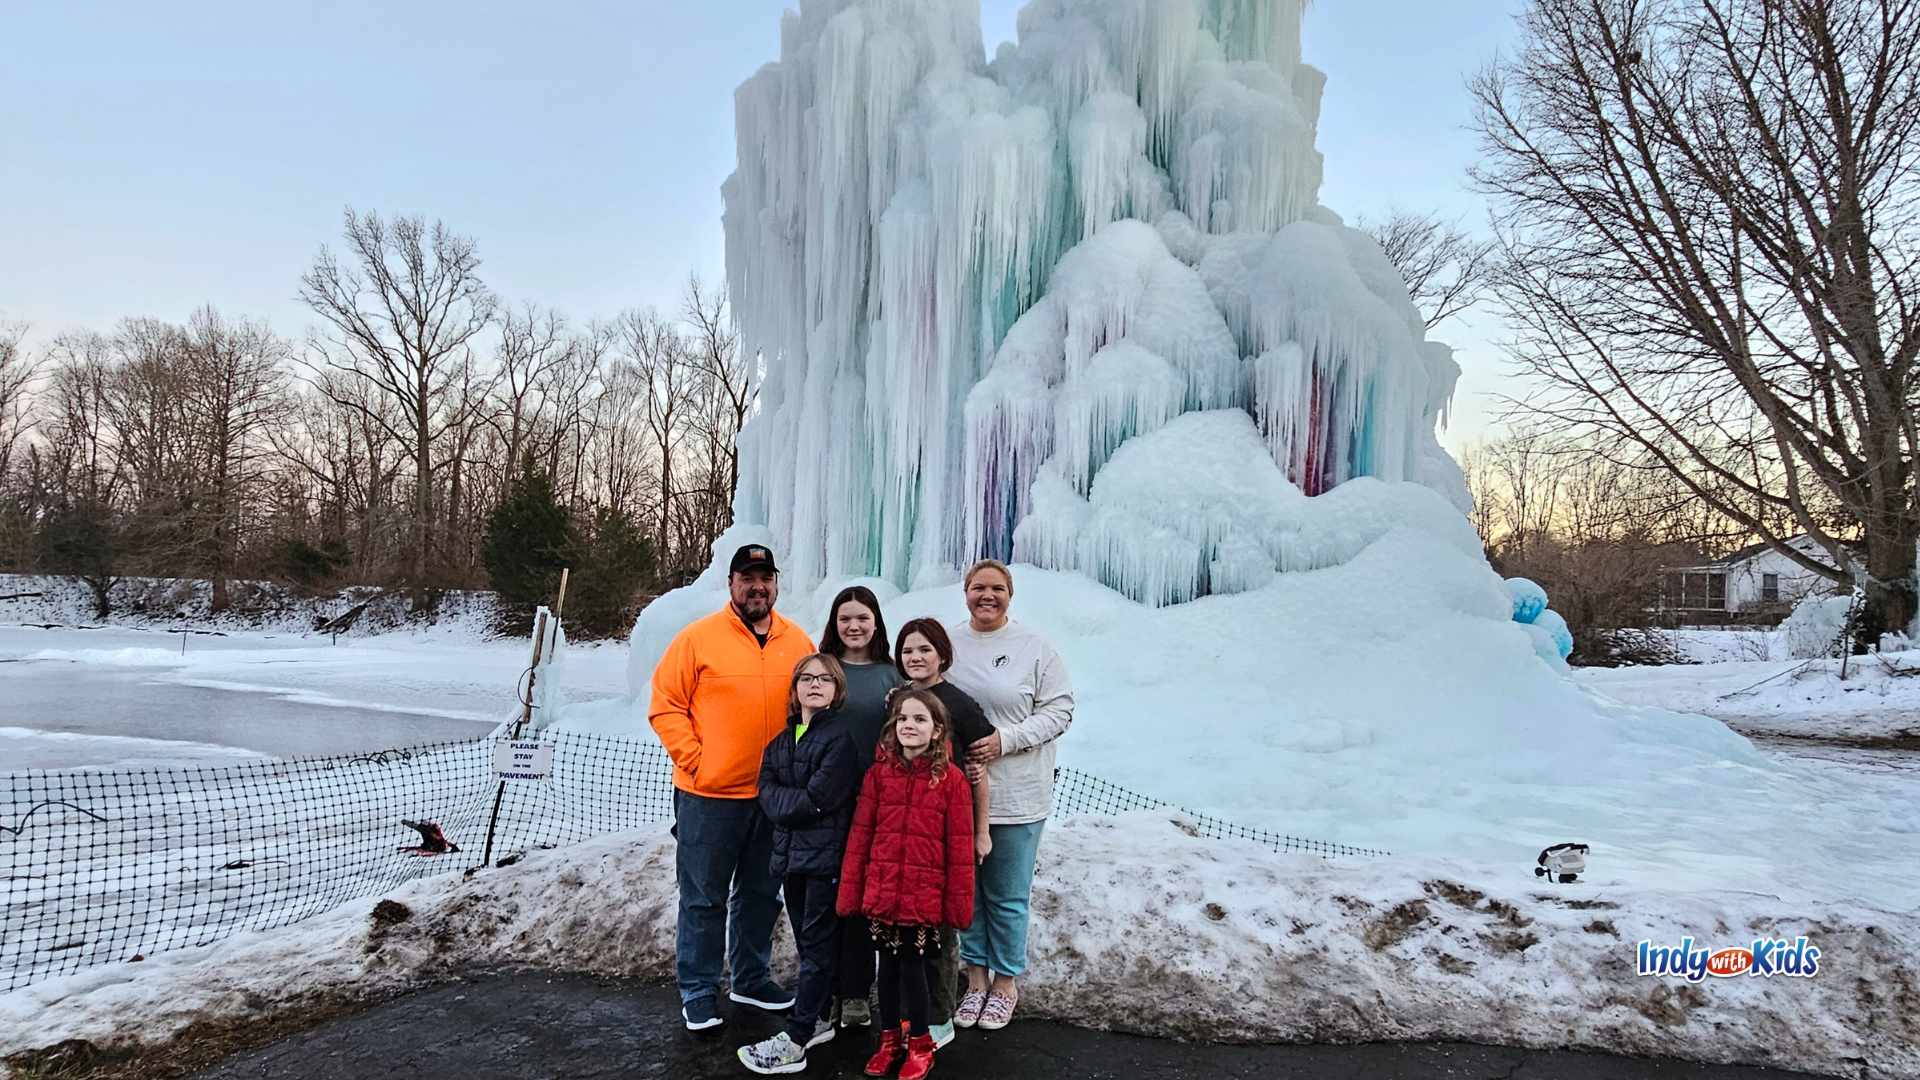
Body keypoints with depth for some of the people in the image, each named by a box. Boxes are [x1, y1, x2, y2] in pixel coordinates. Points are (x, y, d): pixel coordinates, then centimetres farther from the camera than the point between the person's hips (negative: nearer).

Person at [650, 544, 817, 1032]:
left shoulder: (798, 642, 4)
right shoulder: (698, 638, -8)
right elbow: (665, 706, -7)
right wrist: (693, 760, -12)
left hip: (774, 796, 4)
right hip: (709, 796, -4)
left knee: (761, 894, 17)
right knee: (704, 899, 7)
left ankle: (752, 978, 34)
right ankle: (698, 991, 21)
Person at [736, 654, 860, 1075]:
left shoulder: (842, 736, -11)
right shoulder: (782, 740, 13)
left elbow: (819, 799, -17)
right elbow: (767, 789, 5)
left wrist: (783, 803, -5)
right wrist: (796, 802, -12)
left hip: (827, 855, -7)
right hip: (791, 853, 7)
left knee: (816, 946, 0)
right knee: (808, 942, 16)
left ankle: (794, 1042, 3)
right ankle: (819, 1020, 30)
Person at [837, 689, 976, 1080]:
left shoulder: (951, 779, -7)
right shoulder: (879, 773, 0)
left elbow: (959, 846, -5)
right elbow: (860, 835, 3)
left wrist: (959, 902, -5)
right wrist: (850, 891, 3)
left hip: (924, 897, -2)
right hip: (882, 893, 3)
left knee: (913, 967, 5)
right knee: (888, 966, 14)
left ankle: (920, 1044, 26)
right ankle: (889, 1039, 33)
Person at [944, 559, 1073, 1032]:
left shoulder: (1034, 648, -4)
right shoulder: (946, 643, 3)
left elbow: (1059, 710, -5)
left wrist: (1006, 740, -17)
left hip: (1016, 797, -3)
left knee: (1007, 897, 8)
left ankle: (1006, 981, 26)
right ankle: (976, 977, 30)